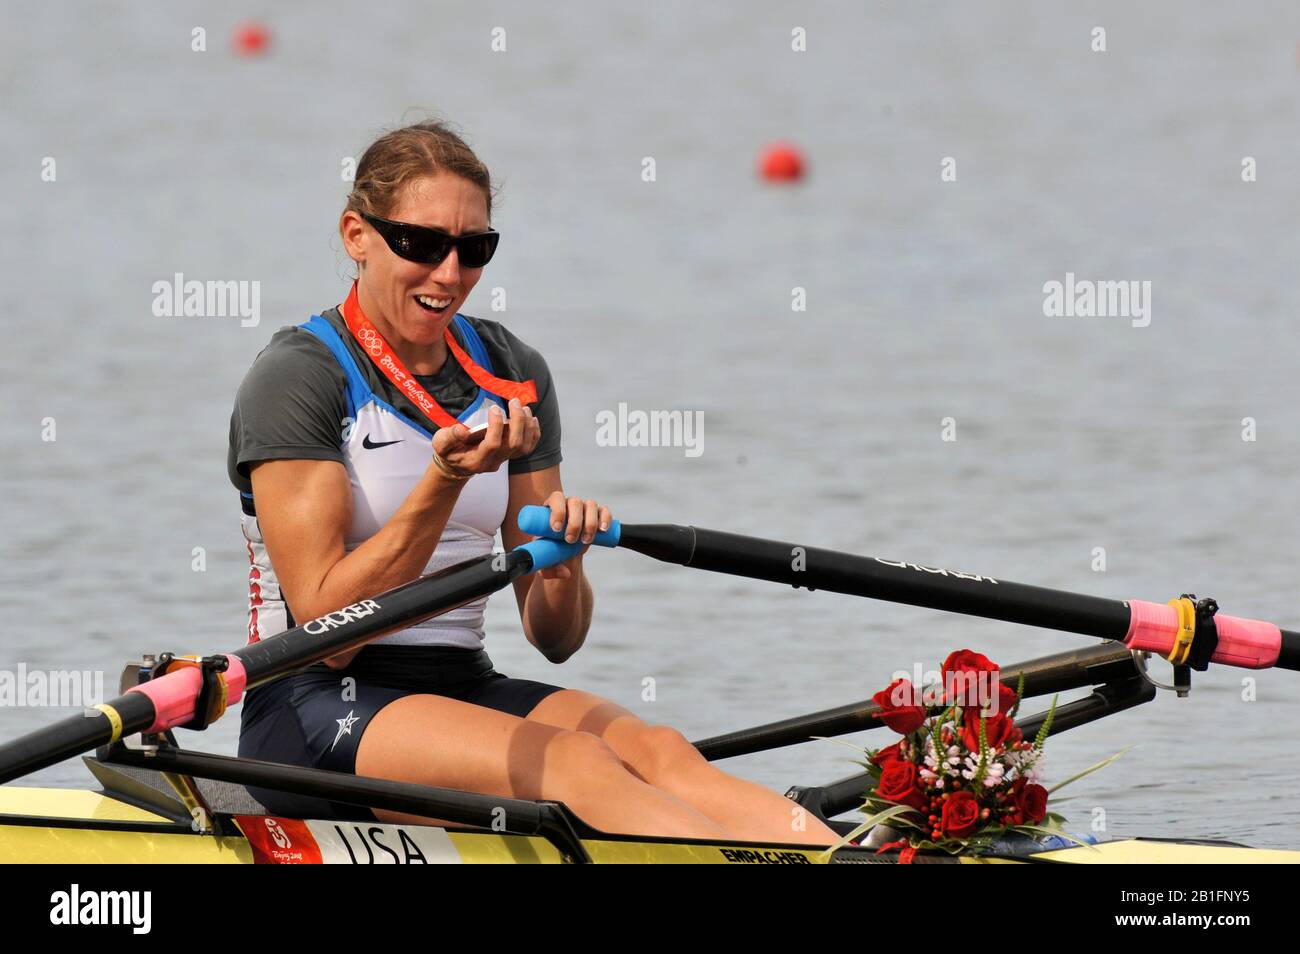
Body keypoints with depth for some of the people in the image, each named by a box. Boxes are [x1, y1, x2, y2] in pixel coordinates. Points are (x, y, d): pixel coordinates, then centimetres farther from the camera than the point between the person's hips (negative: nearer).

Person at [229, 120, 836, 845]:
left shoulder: (513, 375, 12)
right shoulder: (299, 377, -6)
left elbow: (555, 639, 10)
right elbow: (326, 629, -15)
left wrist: (562, 561, -13)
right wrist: (444, 481, -23)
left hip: (467, 687, 6)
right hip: (319, 715, -6)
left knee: (656, 752, -25)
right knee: (575, 768, -31)